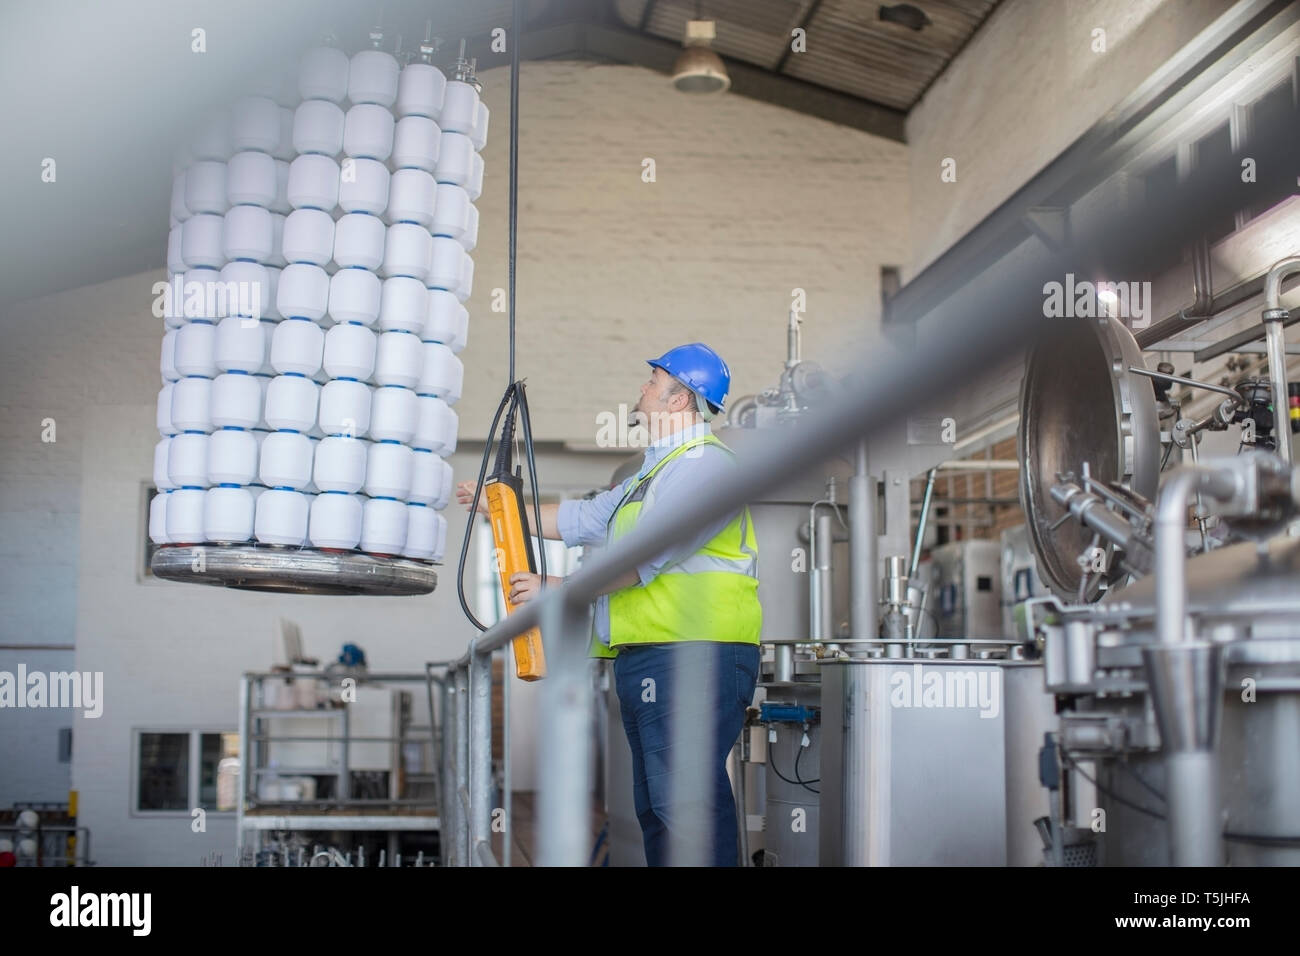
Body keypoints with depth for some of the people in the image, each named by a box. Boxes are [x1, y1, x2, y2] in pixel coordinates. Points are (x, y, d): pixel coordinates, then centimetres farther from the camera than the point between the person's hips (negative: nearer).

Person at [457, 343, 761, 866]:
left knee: (684, 800, -16)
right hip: (643, 659, 11)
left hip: (691, 660, -11)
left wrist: (556, 588, -12)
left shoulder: (705, 463, -8)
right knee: (656, 806, 11)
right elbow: (582, 520, 33)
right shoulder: (655, 471, 26)